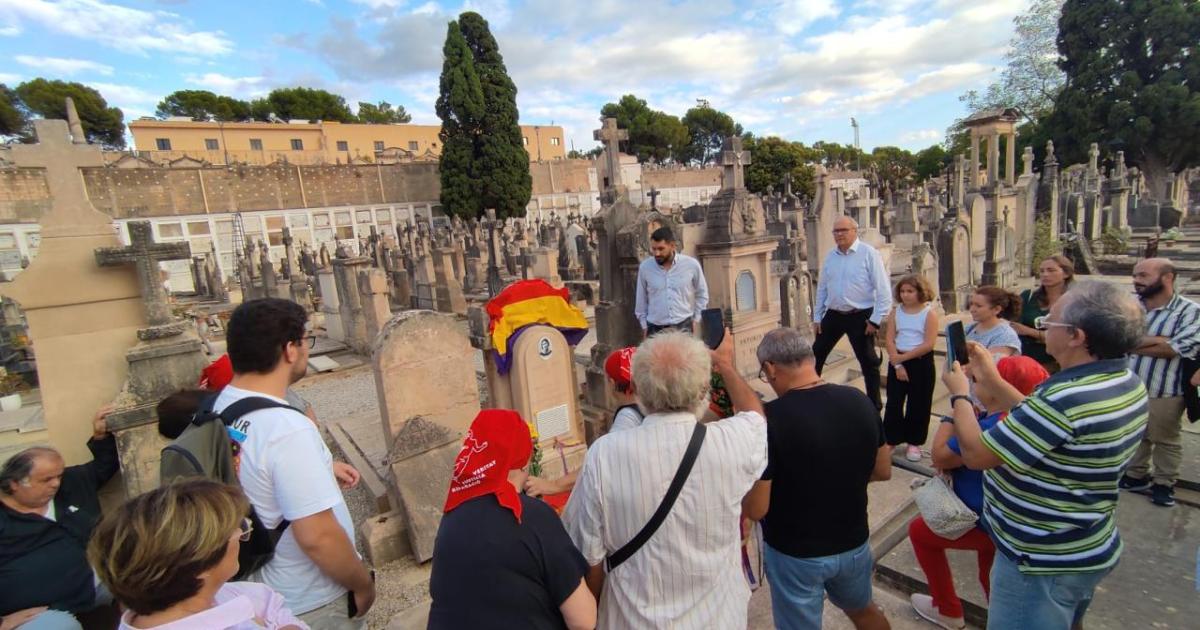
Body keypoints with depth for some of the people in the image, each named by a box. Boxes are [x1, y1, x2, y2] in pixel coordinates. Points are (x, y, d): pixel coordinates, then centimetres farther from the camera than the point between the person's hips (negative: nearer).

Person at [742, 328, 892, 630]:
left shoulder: (769, 419, -29)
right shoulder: (859, 401, -11)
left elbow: (756, 509, -23)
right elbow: (883, 471, 3)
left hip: (795, 554, -4)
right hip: (854, 543, 5)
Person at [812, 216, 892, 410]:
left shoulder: (869, 253, -10)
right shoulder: (830, 256, 7)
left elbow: (883, 289, -11)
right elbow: (822, 288, 13)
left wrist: (876, 319, -14)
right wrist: (817, 317, 12)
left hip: (860, 317, -5)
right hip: (833, 315, 5)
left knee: (868, 362, 6)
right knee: (816, 355, 13)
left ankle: (875, 404, 22)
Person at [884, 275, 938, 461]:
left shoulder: (929, 313, -7)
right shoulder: (895, 312, 2)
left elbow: (929, 344, -14)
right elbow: (890, 340, -2)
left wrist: (904, 357, -17)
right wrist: (897, 363, -12)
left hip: (921, 363, -2)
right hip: (897, 362, 3)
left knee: (918, 404, 7)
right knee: (893, 401, 7)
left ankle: (913, 442, 21)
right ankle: (891, 439, 19)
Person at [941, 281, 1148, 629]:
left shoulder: (1066, 399, -34)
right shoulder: (1127, 381, -4)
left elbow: (975, 454, -27)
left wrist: (959, 394, -13)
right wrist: (991, 379, 5)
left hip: (1044, 562, -9)